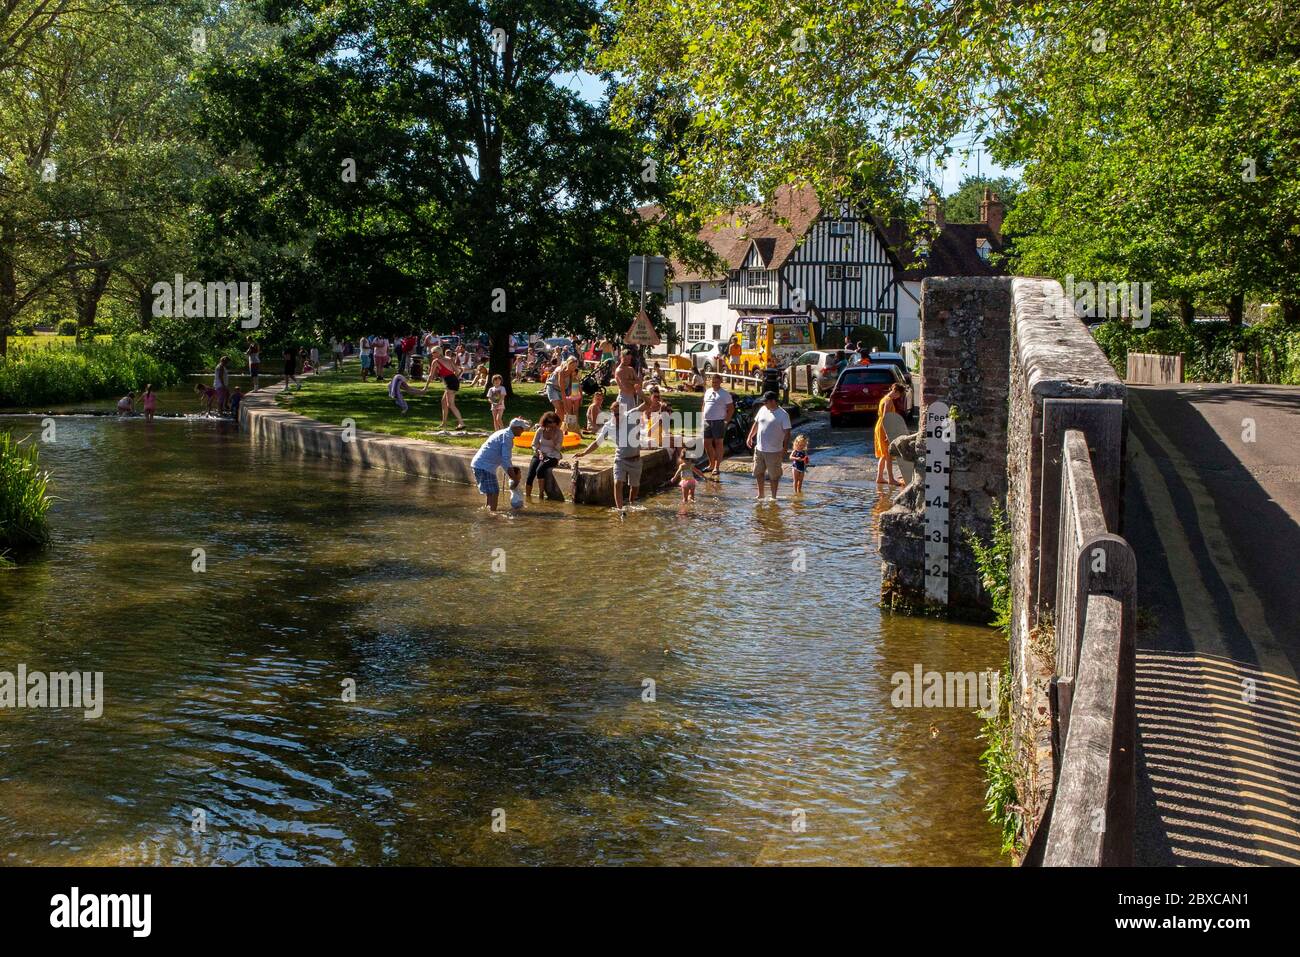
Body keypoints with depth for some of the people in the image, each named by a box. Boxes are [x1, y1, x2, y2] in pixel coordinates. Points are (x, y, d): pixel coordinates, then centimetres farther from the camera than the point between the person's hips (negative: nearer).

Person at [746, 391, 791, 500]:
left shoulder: (783, 415, -12)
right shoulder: (763, 410, 6)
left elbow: (787, 432, -12)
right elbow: (756, 424, 18)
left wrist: (785, 448, -16)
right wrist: (750, 437, 13)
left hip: (774, 451, -6)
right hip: (759, 449, 6)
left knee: (774, 475, 4)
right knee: (759, 472, 14)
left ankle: (773, 497, 17)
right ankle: (760, 494, 29)